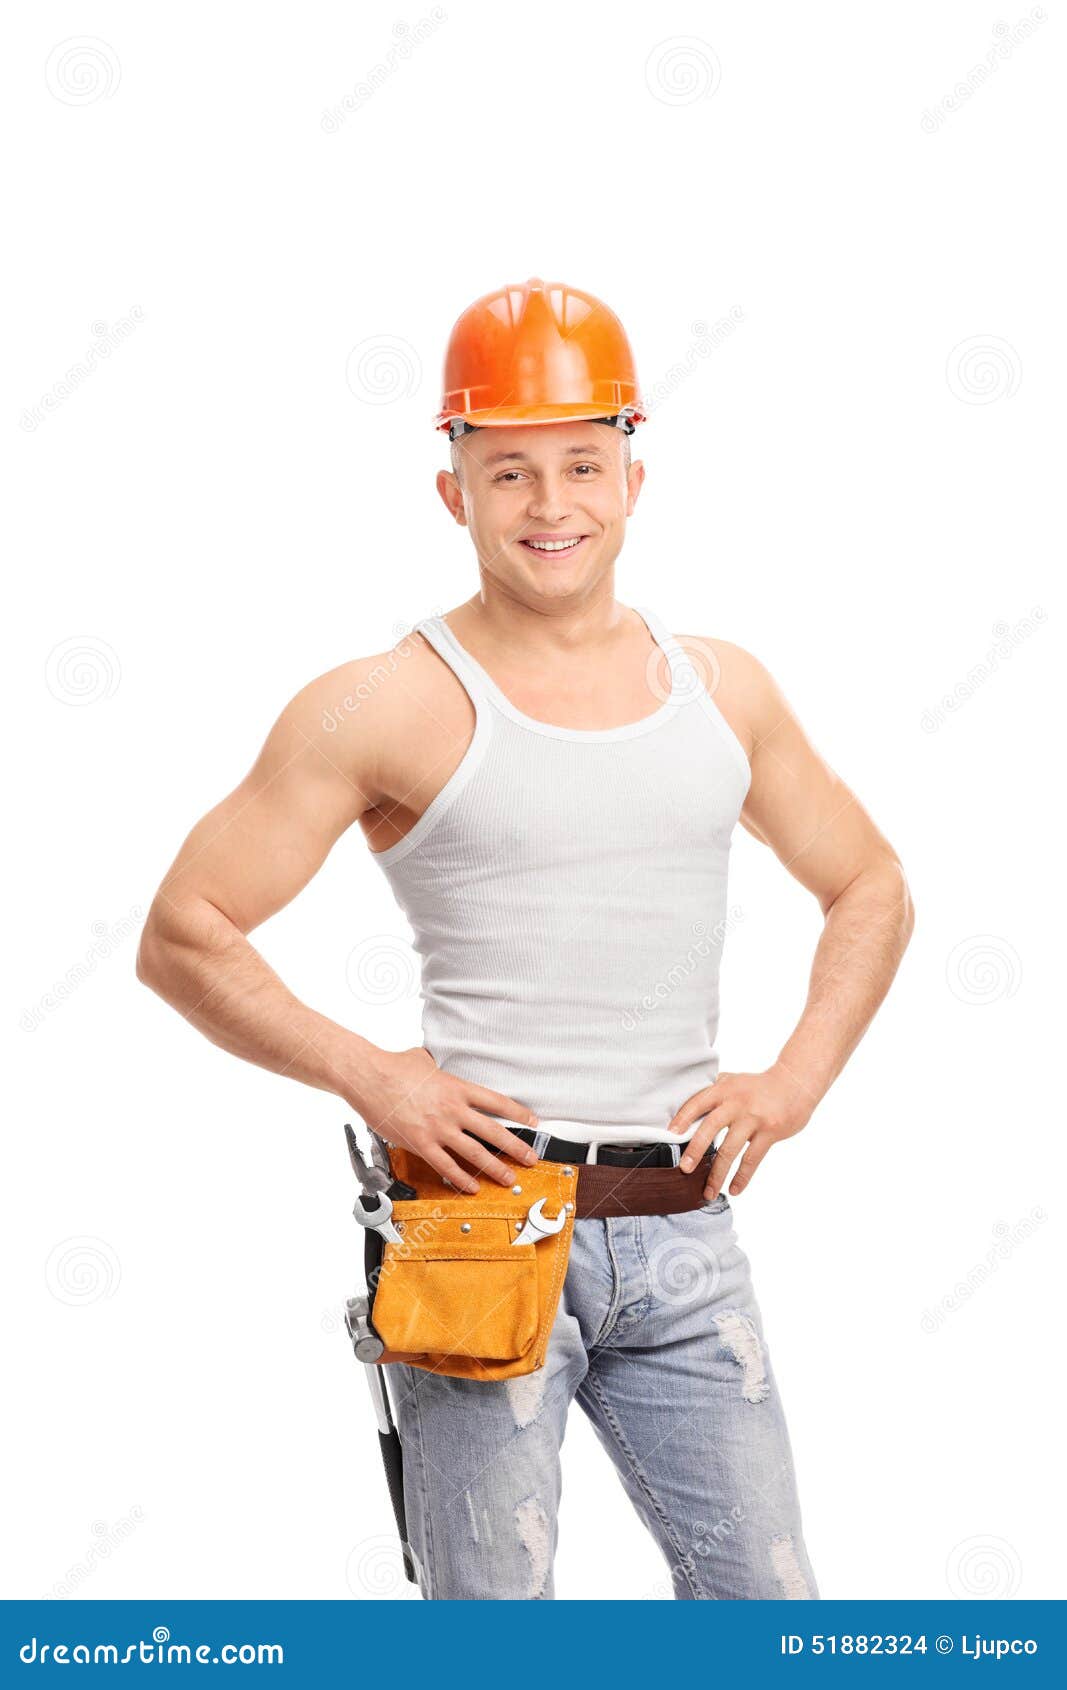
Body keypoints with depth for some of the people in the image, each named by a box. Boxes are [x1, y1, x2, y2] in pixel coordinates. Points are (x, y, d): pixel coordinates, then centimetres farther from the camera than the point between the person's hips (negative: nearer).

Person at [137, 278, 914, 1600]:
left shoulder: (720, 689, 11)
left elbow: (868, 889, 23)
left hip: (682, 1231, 4)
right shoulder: (386, 709, -2)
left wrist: (794, 1082, 9)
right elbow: (183, 938, -1)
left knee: (766, 1603, 6)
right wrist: (365, 1076, -11)